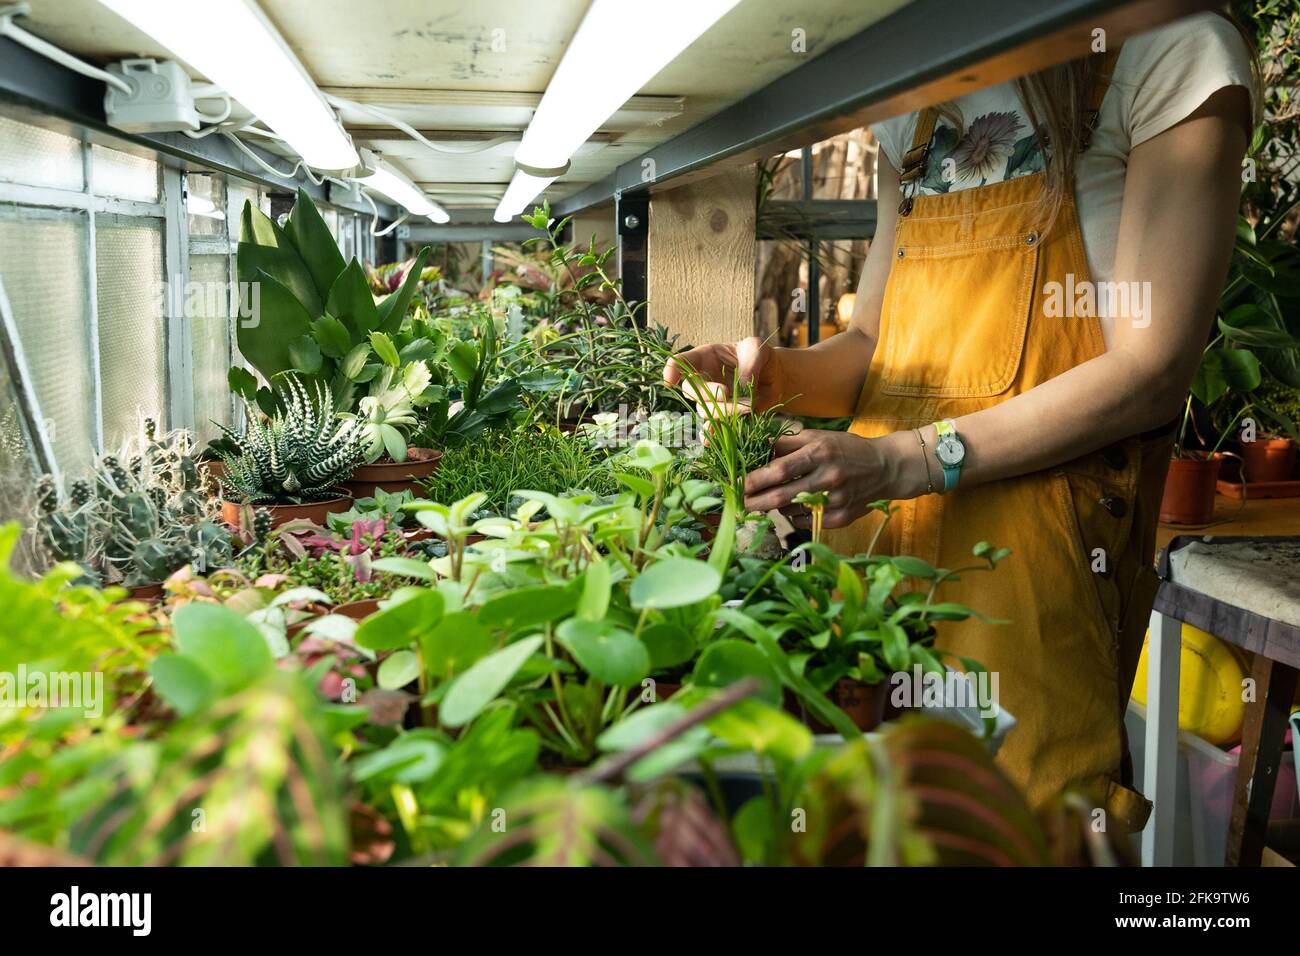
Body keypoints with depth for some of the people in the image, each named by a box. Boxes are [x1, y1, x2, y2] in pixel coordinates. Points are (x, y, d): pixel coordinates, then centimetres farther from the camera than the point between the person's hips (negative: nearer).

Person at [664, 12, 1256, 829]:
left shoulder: (1175, 54, -3)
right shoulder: (916, 106, 17)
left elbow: (1151, 371, -12)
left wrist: (907, 461, -21)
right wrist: (776, 375, -5)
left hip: (1032, 534, -5)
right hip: (873, 518, 6)